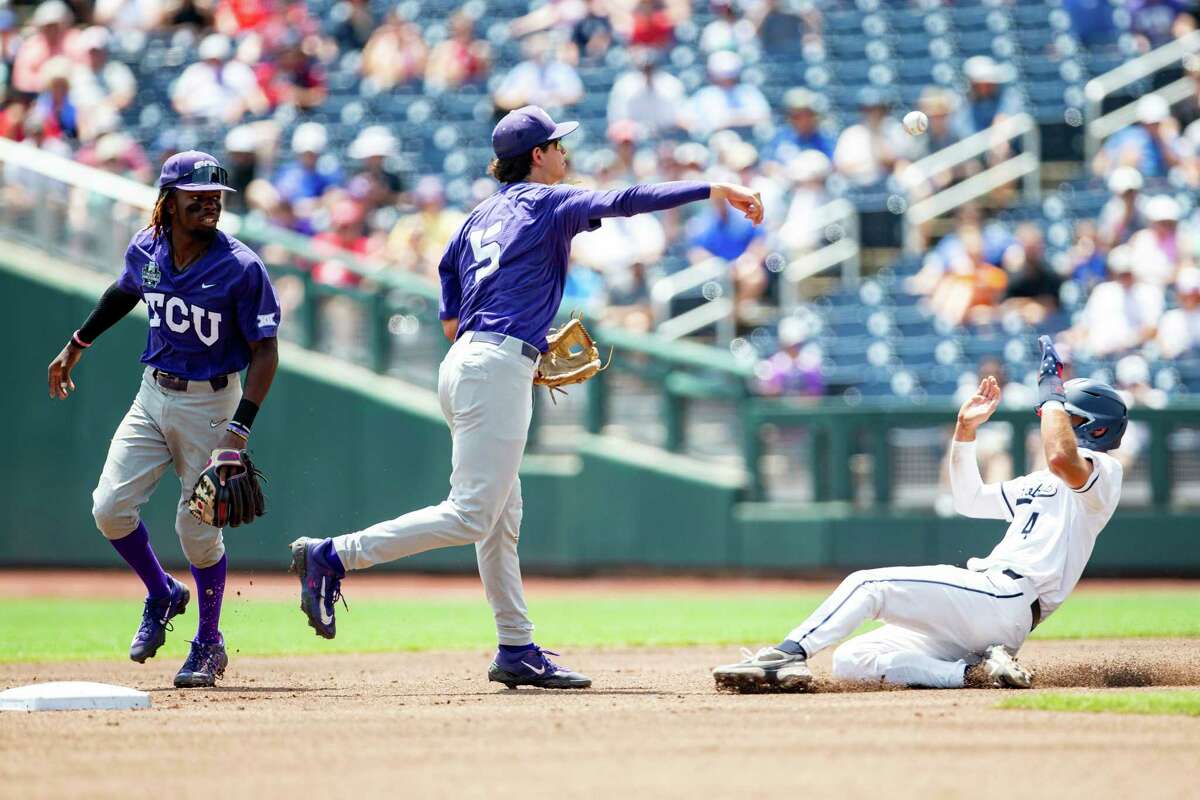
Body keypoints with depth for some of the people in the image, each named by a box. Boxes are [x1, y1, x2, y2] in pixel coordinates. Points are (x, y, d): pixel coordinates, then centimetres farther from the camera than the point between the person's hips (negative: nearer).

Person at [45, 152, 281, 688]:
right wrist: (76, 346, 29)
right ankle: (162, 597, 21)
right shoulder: (145, 250, -3)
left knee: (197, 529, -3)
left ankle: (209, 645, 19)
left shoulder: (241, 269, -17)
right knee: (110, 507, -7)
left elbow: (264, 351, -14)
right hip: (153, 396, 4)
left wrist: (239, 429, -23)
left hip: (211, 404, -4)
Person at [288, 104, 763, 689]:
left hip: (465, 362, 10)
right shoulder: (545, 203, -5)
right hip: (497, 371, -10)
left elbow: (448, 265, 36)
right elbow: (622, 202, -15)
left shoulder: (486, 213, 19)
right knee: (470, 517, -12)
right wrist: (717, 190, -15)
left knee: (502, 520, 10)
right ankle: (331, 557, -14)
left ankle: (517, 650, 11)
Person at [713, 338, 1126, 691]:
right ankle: (972, 672, -17)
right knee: (852, 660, -6)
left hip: (1005, 598, -10)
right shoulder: (1040, 483, 32)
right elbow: (969, 499, 36)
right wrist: (965, 428, 27)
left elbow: (1061, 458, -25)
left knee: (869, 584, -18)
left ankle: (788, 656, -26)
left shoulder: (1104, 471, 0)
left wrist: (1051, 395, -11)